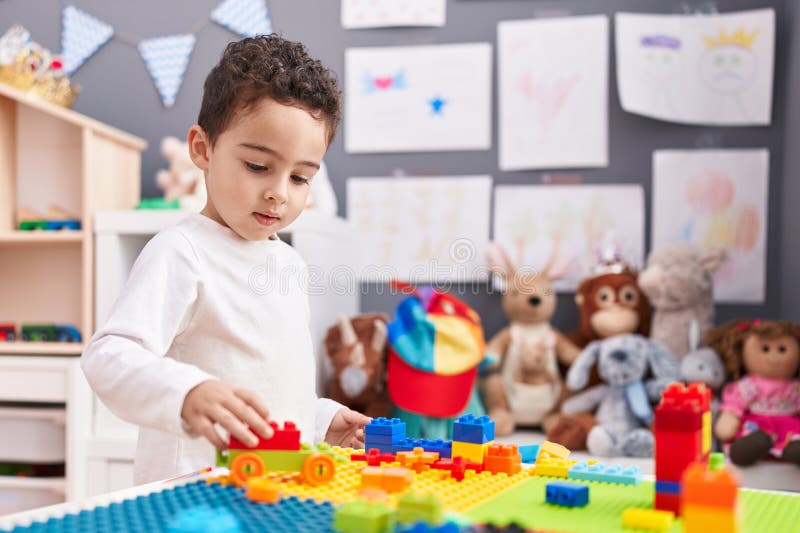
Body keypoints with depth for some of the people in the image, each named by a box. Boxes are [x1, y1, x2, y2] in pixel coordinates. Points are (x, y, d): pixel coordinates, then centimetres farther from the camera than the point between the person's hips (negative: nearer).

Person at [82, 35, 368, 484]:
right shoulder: (184, 253, -10)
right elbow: (109, 355, -22)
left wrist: (323, 420, 18)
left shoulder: (290, 262, 15)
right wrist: (188, 394, -37)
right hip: (192, 494, -8)